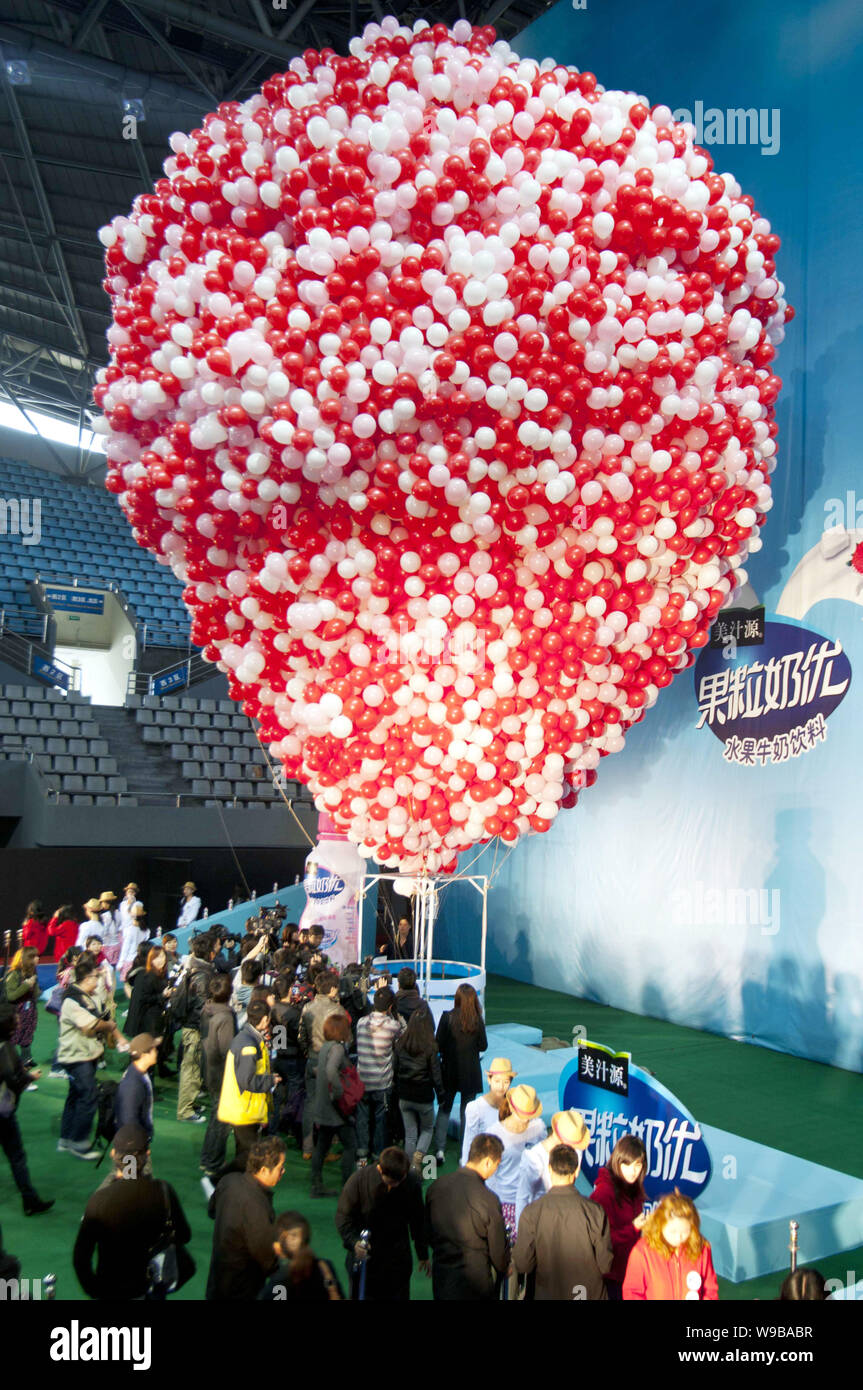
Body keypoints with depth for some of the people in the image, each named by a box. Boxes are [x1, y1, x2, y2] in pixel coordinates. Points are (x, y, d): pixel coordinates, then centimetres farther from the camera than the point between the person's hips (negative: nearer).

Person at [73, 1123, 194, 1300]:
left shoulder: (100, 1199, -22)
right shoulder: (163, 1191, -18)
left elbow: (80, 1257, -15)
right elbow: (184, 1236, -5)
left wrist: (92, 1289, 2)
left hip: (111, 1288, 0)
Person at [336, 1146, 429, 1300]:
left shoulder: (412, 1182, -14)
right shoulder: (358, 1180, -21)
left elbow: (417, 1221, 1)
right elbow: (343, 1217, -12)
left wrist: (423, 1254, 10)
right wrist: (353, 1242, -29)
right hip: (364, 1253, -1)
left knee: (399, 1296, 9)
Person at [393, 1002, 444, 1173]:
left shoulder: (400, 1043, -6)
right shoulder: (430, 1047, -16)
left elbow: (394, 1069, 1)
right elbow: (436, 1073, -9)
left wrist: (397, 1089, 13)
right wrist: (440, 1095, 3)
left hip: (404, 1096, 3)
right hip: (424, 1097, -3)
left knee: (410, 1133, 16)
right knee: (427, 1129, 20)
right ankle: (418, 1155, -3)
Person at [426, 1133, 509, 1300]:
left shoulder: (436, 1187, -8)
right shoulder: (488, 1200, -24)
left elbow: (429, 1235, 6)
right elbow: (498, 1249, -11)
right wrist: (504, 1268, 11)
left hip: (440, 1281, 5)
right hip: (475, 1285, -5)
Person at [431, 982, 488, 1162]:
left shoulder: (447, 1017, -13)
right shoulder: (478, 1020, -11)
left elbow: (439, 1045, -10)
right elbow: (483, 1046, -5)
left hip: (449, 1070, 0)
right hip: (471, 1073, 0)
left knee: (444, 1109, 15)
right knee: (467, 1113, 12)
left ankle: (439, 1149, 8)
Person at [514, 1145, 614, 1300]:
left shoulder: (531, 1212, -16)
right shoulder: (595, 1211, -17)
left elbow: (522, 1265, -12)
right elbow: (605, 1265, -11)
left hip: (545, 1293, 0)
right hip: (589, 1293, 0)